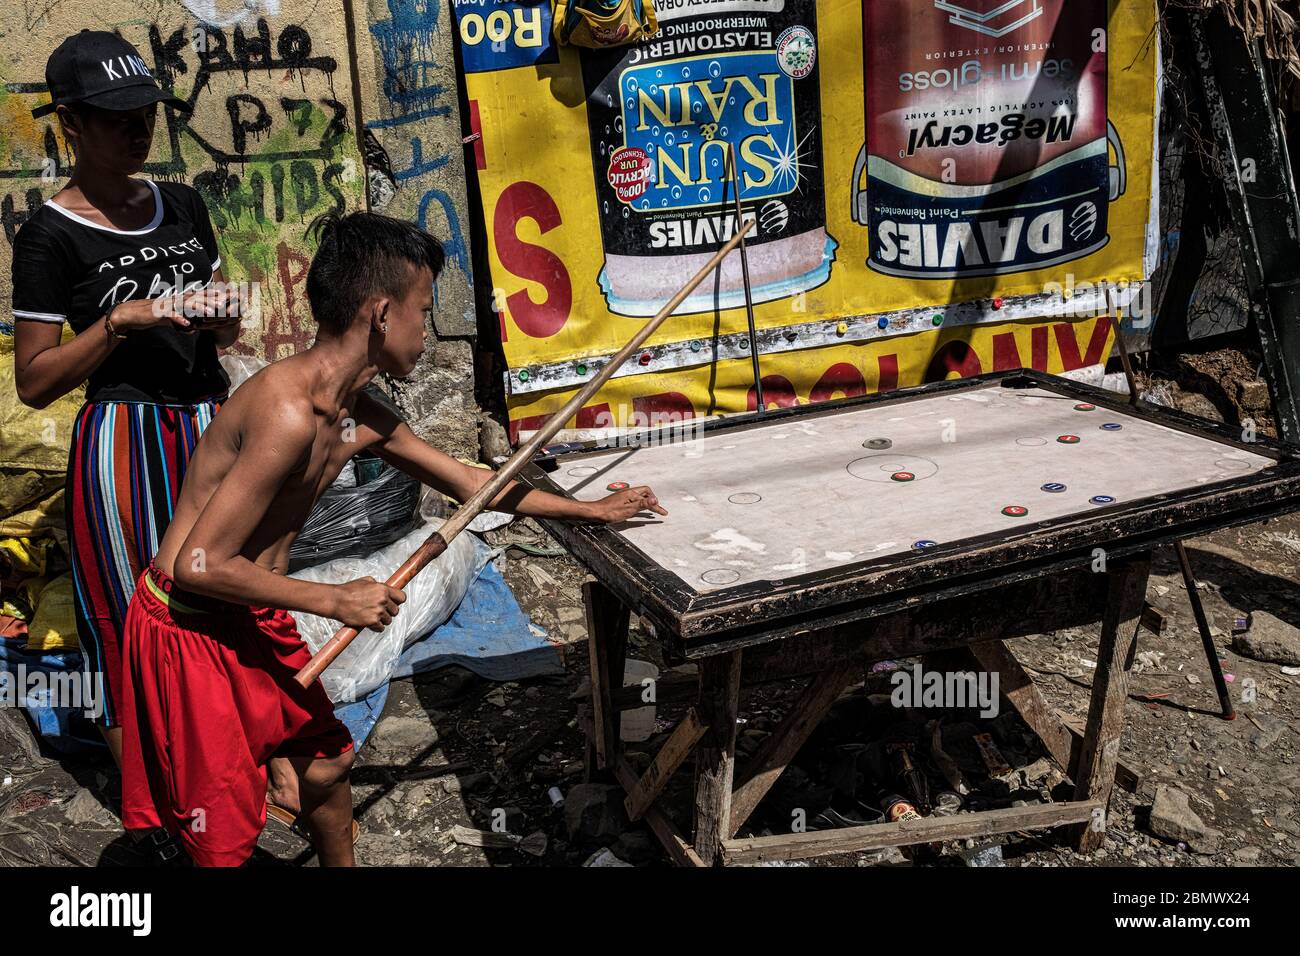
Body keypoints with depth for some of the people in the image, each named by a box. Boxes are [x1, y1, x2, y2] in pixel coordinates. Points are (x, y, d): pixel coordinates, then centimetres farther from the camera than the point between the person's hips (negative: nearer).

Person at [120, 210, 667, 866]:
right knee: (228, 832, 3)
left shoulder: (359, 418, 0)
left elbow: (472, 484, 12)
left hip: (253, 621, 9)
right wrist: (336, 601, -21)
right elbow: (199, 566, -27)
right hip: (188, 631, -8)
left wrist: (594, 510, 17)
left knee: (326, 759, 19)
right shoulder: (290, 414, -29)